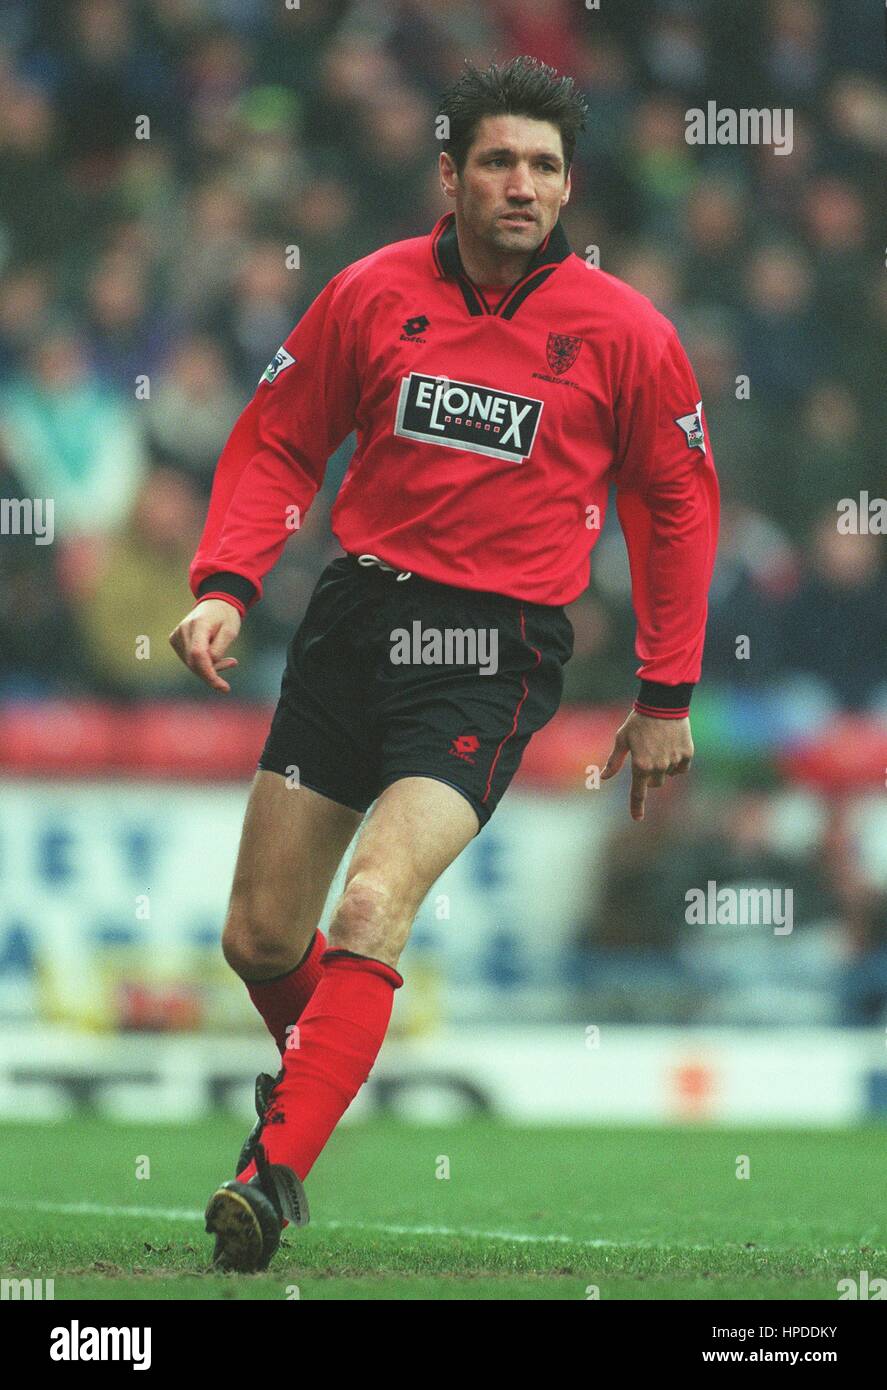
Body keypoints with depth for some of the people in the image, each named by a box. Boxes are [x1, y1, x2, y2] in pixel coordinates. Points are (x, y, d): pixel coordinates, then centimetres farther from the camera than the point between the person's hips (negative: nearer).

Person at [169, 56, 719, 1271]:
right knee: (260, 938, 6)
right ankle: (317, 1065, 39)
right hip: (357, 616, 3)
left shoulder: (623, 334, -2)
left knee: (370, 914, -22)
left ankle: (276, 1171, -20)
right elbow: (276, 443, 11)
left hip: (496, 651, -3)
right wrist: (225, 586, -4)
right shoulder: (373, 294, 1)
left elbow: (678, 504, 10)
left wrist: (668, 697, 10)